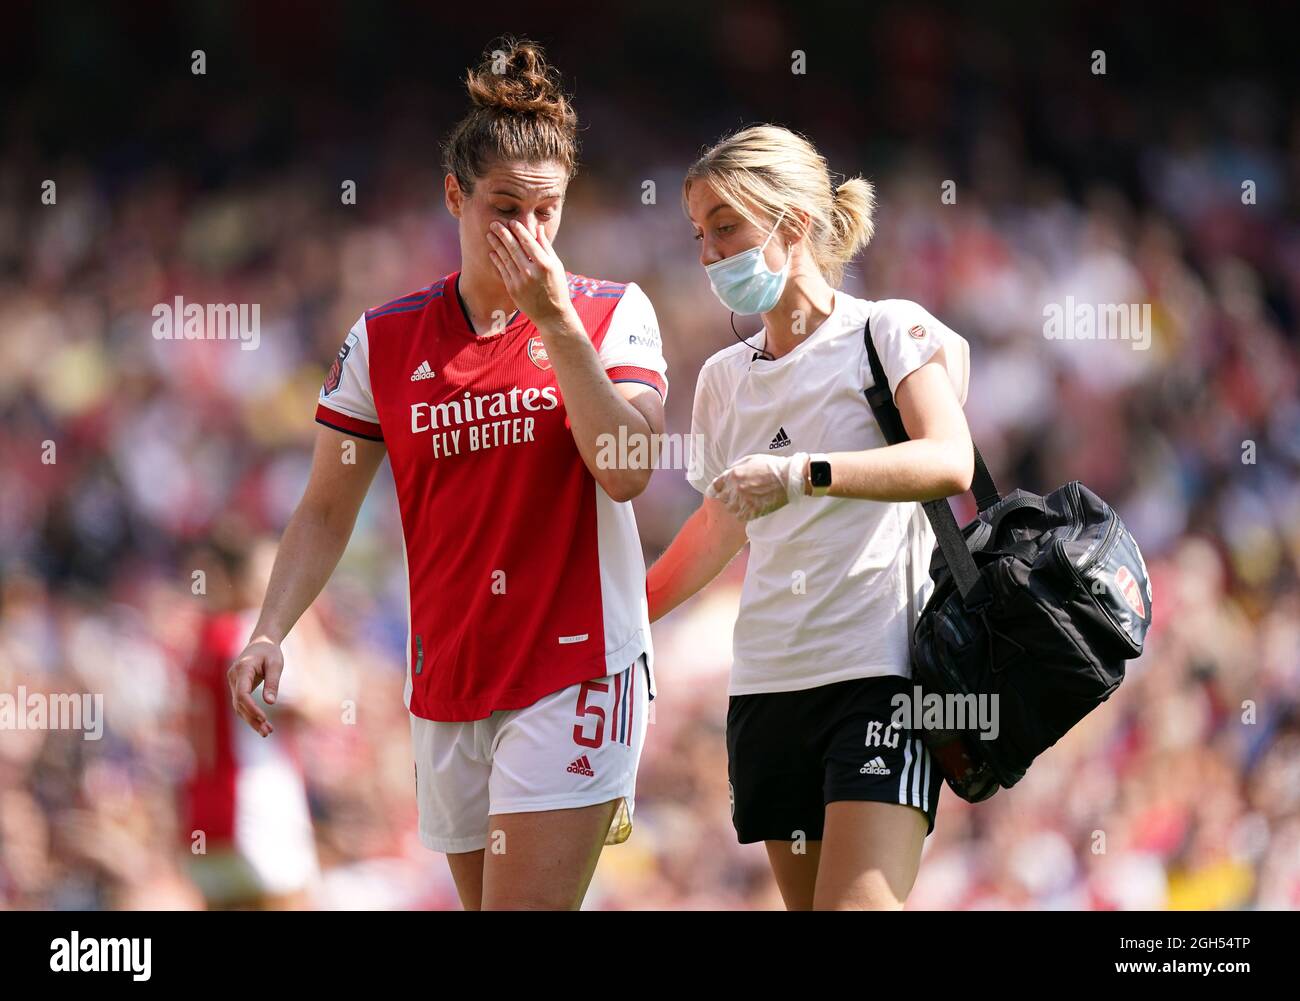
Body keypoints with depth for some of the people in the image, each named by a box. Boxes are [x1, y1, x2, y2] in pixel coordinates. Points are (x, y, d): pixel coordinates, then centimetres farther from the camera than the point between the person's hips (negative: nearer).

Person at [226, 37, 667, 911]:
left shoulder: (613, 314, -1)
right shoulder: (386, 339, 5)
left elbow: (625, 471, -14)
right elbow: (328, 512, 9)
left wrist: (555, 321, -17)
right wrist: (270, 632, -4)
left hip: (576, 673, -4)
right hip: (448, 689, 4)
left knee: (524, 903, -16)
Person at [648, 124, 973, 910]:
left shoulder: (889, 331, -1)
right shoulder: (725, 379, 16)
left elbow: (950, 463, -18)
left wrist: (802, 472, -28)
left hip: (881, 669, -6)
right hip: (768, 683, 6)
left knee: (857, 903, -21)